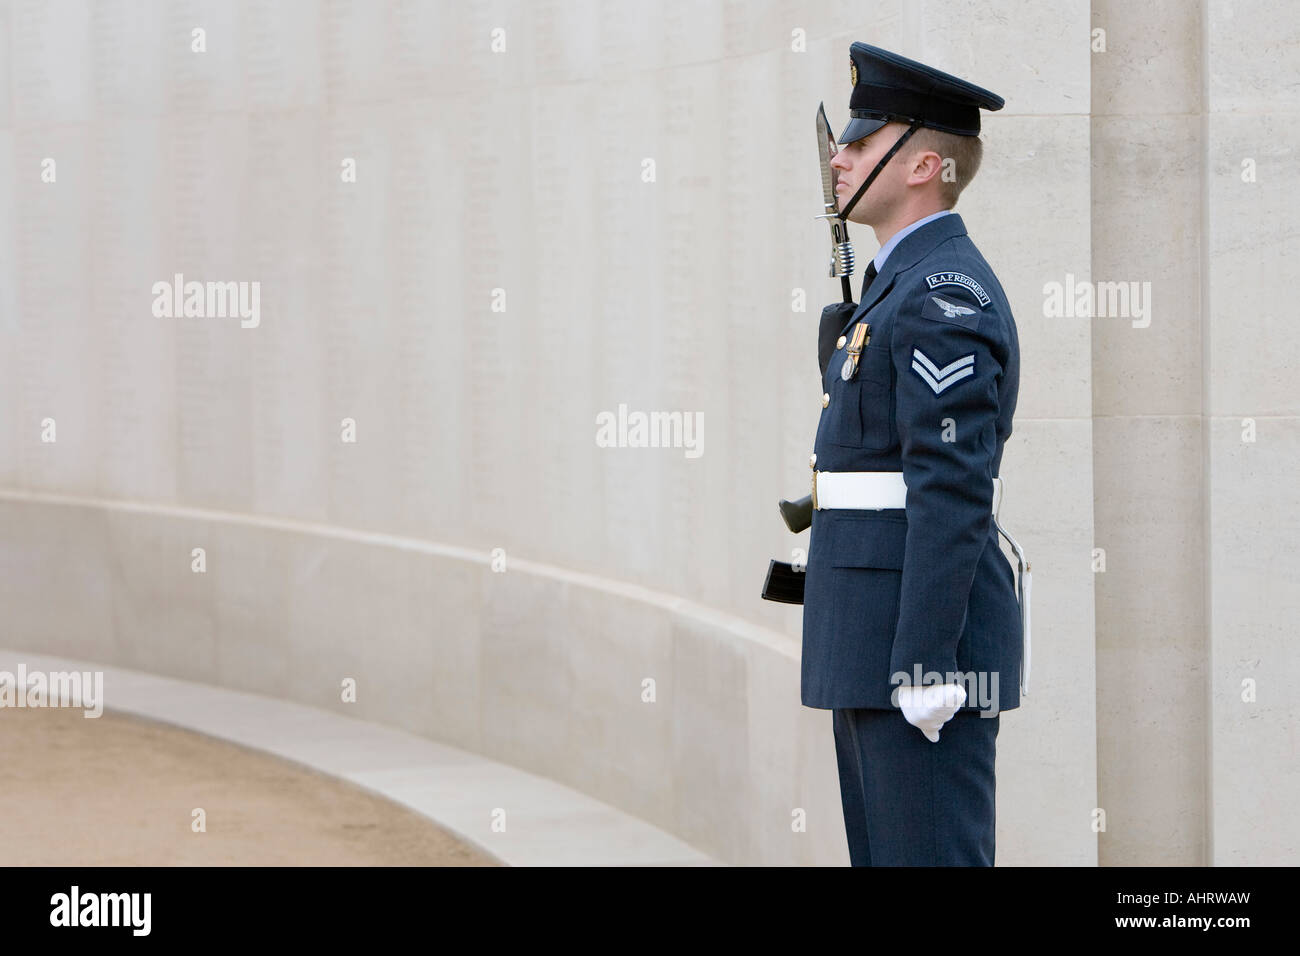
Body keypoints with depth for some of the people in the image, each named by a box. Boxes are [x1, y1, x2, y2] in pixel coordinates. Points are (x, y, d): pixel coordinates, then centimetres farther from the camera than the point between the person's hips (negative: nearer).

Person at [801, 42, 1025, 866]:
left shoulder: (946, 295, -14)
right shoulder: (913, 287, 18)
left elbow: (955, 490, -21)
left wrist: (924, 666, -23)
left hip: (927, 637, -11)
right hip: (881, 641, 11)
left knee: (932, 862, -7)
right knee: (888, 860, 12)